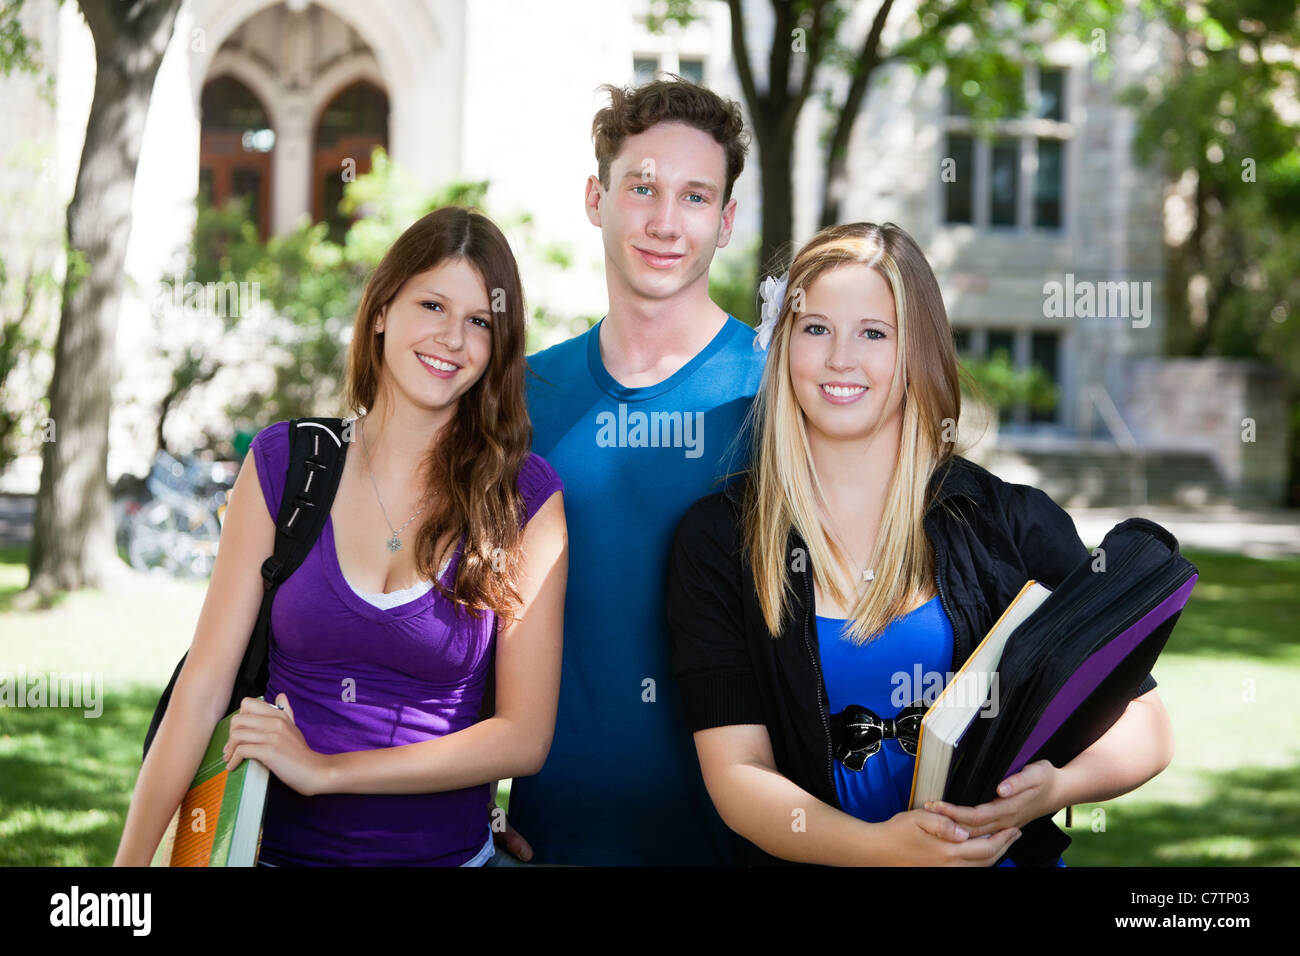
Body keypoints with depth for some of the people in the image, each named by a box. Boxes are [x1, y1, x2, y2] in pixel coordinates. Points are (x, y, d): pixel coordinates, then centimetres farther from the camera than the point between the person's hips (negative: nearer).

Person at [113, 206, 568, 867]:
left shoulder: (527, 498, -7)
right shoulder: (283, 463, -3)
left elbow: (525, 737, -9)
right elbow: (203, 686, -6)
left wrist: (324, 770, -15)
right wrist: (131, 860, -14)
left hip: (446, 850, -1)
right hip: (280, 845, 1)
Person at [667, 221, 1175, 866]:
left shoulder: (1015, 523, 3)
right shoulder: (718, 540, 3)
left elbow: (1144, 723, 6)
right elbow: (736, 772, -4)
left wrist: (1057, 785, -15)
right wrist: (879, 846, -20)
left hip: (1004, 857, 1)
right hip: (821, 861, -1)